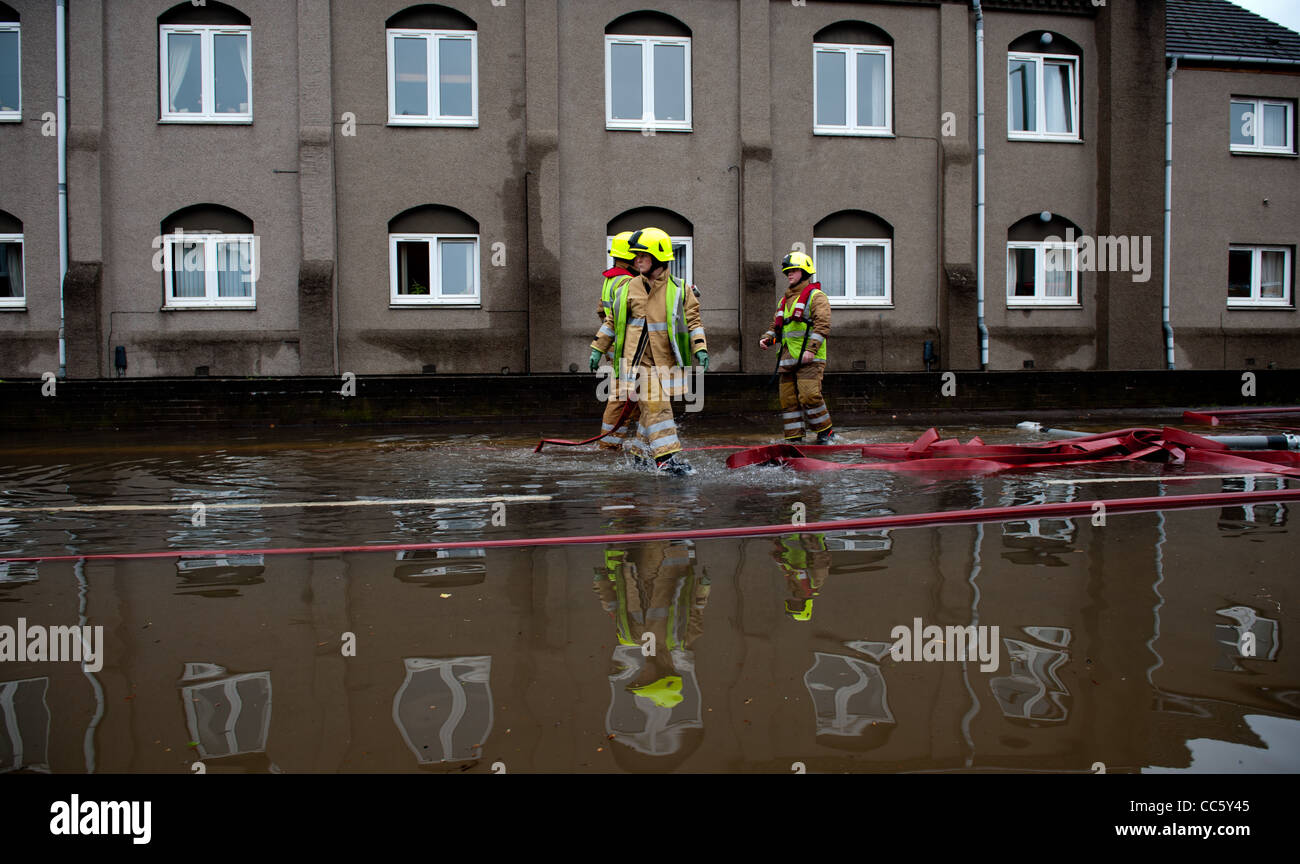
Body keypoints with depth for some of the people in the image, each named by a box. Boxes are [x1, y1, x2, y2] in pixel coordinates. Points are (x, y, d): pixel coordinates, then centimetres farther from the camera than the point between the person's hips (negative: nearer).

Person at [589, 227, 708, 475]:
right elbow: (611, 321, 15)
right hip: (634, 359, -1)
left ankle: (641, 450, 23)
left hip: (664, 361, 1)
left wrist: (700, 349, -8)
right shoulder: (628, 288, 7)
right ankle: (668, 456, -14)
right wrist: (597, 348, 15)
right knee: (654, 405, -12)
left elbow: (693, 322, 5)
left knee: (654, 405, 6)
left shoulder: (680, 290, 4)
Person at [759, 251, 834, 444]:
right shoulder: (785, 301, 23)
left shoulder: (816, 296, 0)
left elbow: (823, 325, -11)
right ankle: (794, 439, 8)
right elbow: (776, 326, 29)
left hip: (809, 358, -7)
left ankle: (826, 433, -1)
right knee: (788, 399, 3)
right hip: (788, 359, 7)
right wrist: (767, 339, 7)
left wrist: (811, 349, -22)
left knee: (809, 396, -16)